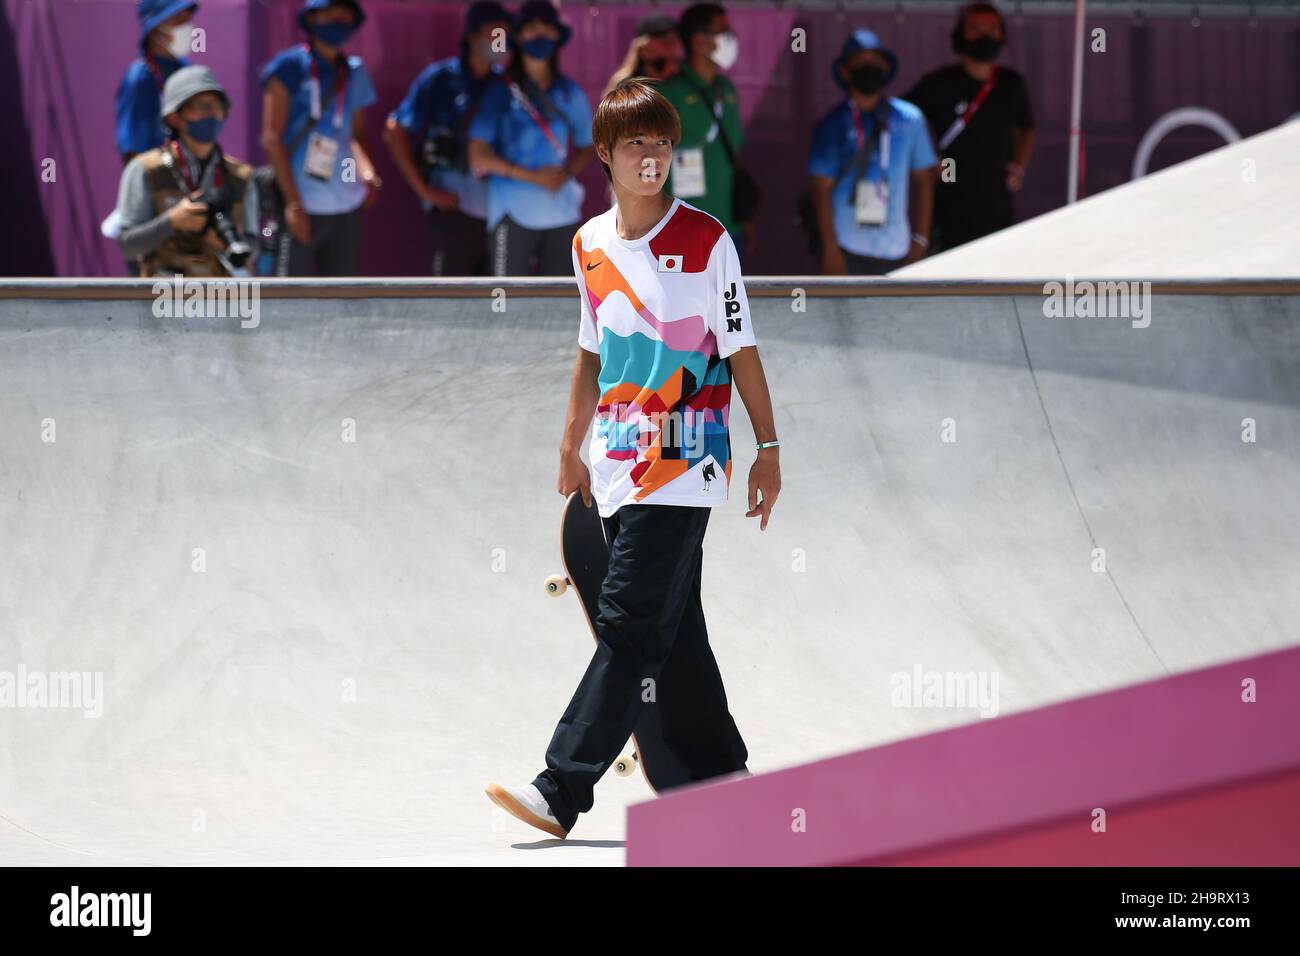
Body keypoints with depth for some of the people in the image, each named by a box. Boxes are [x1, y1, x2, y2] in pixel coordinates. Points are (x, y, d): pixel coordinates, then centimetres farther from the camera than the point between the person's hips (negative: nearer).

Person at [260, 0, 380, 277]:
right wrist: (293, 202, -15)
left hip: (346, 208, 6)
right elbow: (272, 138, -8)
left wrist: (367, 172, -6)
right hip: (301, 207, -6)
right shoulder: (289, 67, -5)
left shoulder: (355, 73, 12)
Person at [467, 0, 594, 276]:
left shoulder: (569, 93, 11)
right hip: (514, 214, -4)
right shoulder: (501, 93, 0)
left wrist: (566, 172, -3)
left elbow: (586, 147, 19)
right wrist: (532, 176, -14)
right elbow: (479, 158, -5)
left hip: (561, 213, 4)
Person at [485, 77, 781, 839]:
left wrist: (769, 448, -3)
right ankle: (719, 781, 18)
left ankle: (564, 790, -19)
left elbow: (741, 349, -2)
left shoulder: (706, 240, -4)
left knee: (631, 624, -12)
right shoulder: (590, 246, 11)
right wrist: (572, 448, 23)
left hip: (684, 461, -6)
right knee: (672, 634, 9)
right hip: (621, 467, 6)